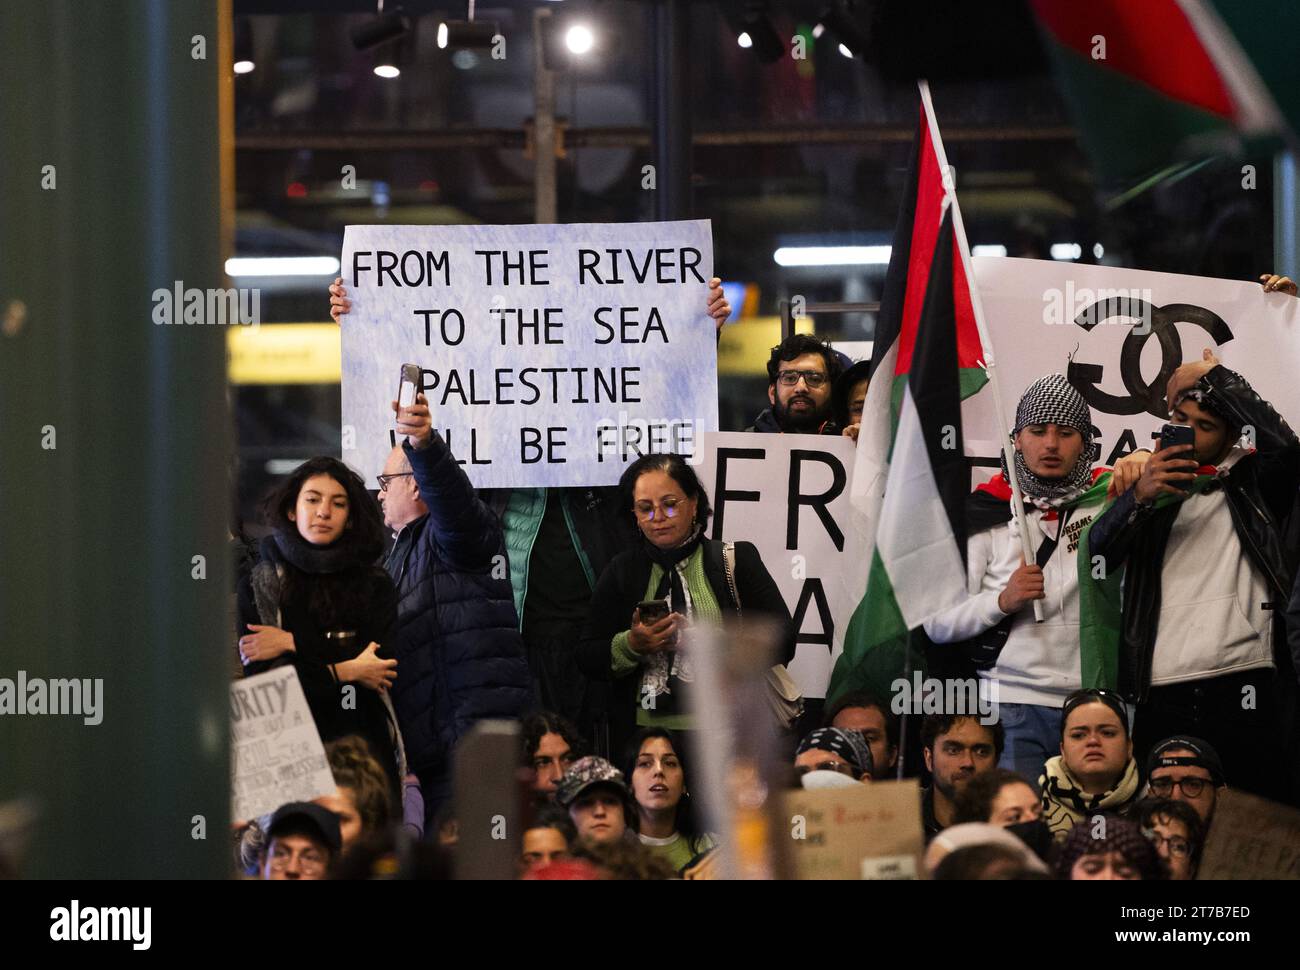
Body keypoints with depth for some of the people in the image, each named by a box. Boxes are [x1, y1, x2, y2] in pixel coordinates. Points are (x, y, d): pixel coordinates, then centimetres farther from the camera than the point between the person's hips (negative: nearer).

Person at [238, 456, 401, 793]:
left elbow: (382, 668, -5)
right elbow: (258, 676, -3)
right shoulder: (257, 585, 7)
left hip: (361, 749, 0)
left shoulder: (375, 585, 8)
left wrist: (293, 644, -7)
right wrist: (344, 673, -6)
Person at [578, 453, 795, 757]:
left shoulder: (735, 561, 8)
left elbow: (781, 641, 0)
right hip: (643, 735, 2)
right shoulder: (622, 571, 14)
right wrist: (631, 645, -8)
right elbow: (588, 660, 11)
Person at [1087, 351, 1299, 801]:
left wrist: (1214, 378, -2)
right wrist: (1139, 496, -14)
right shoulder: (1153, 486, 20)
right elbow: (1099, 552, 5)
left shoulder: (1253, 483, 14)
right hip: (1162, 694, 2)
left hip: (1244, 688, -2)